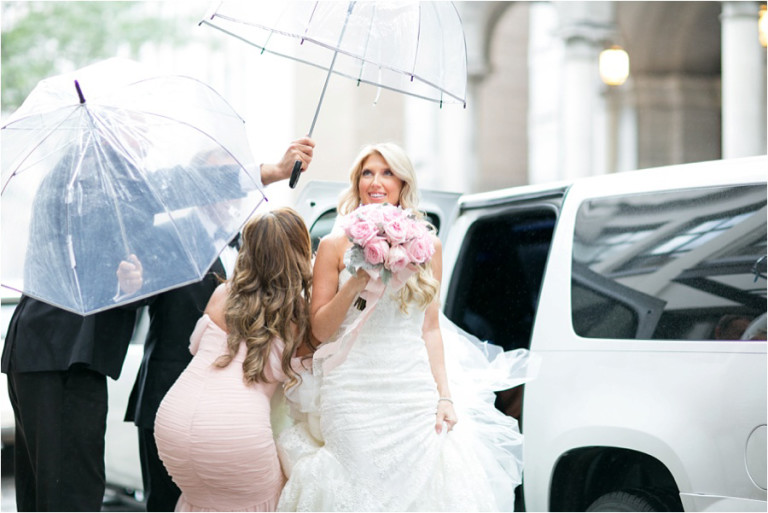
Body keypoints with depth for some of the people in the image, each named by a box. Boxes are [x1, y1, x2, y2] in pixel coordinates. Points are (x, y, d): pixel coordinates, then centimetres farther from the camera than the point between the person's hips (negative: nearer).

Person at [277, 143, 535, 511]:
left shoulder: (427, 245, 10)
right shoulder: (335, 246, 4)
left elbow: (430, 327, 11)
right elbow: (319, 330, 3)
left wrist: (444, 395, 3)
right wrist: (355, 284, -12)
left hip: (414, 393, 2)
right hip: (353, 395, -2)